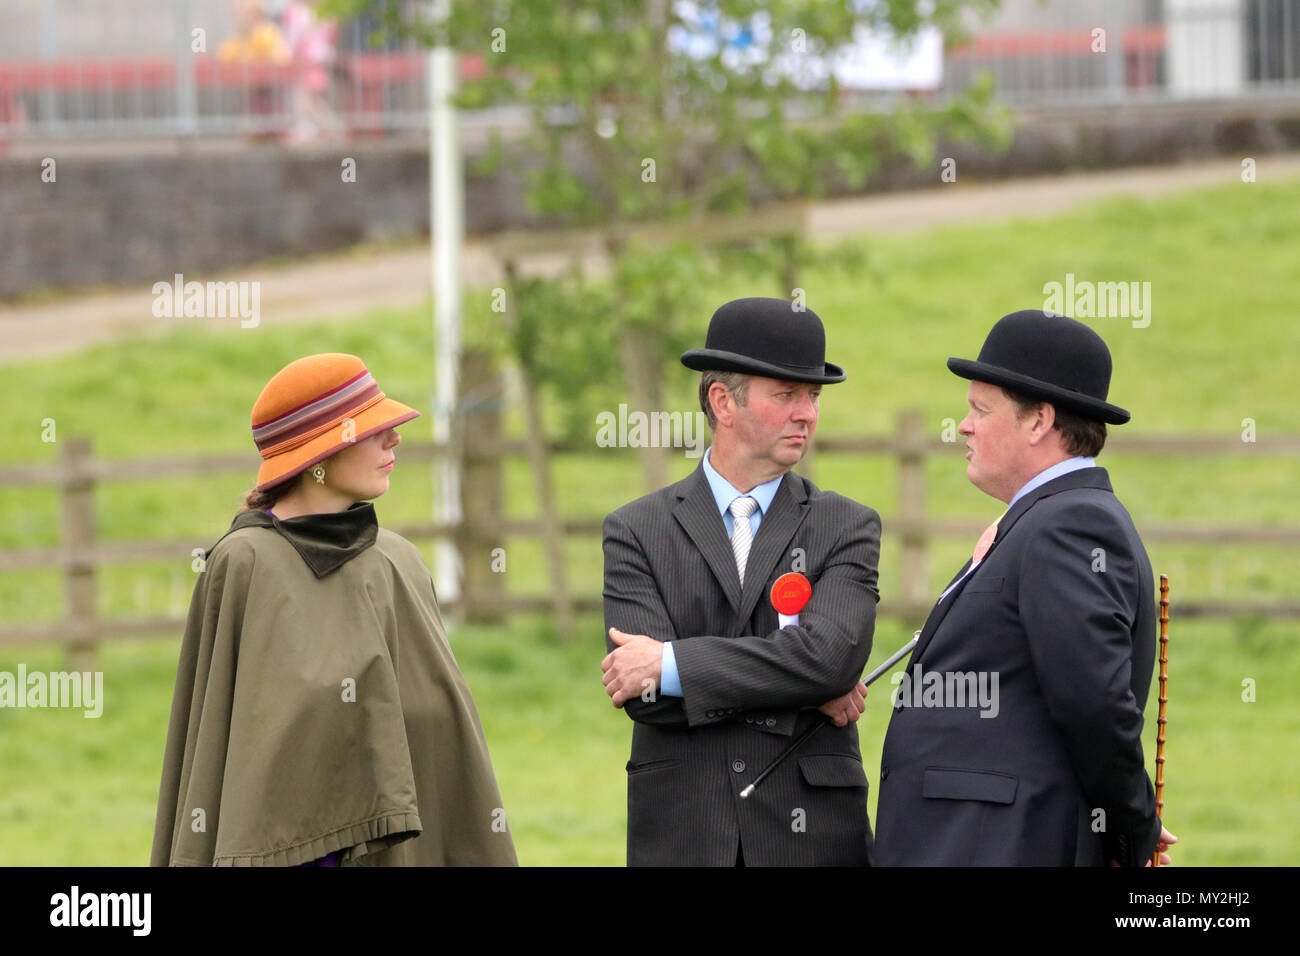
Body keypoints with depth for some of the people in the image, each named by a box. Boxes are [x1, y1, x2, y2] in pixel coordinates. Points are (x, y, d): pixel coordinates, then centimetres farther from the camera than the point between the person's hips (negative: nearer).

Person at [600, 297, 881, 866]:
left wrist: (671, 665, -13)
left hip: (812, 838, 0)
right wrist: (802, 691, -9)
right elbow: (641, 693, -7)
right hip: (681, 838, 0)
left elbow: (830, 655, -12)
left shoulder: (847, 529, 6)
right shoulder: (636, 532, 6)